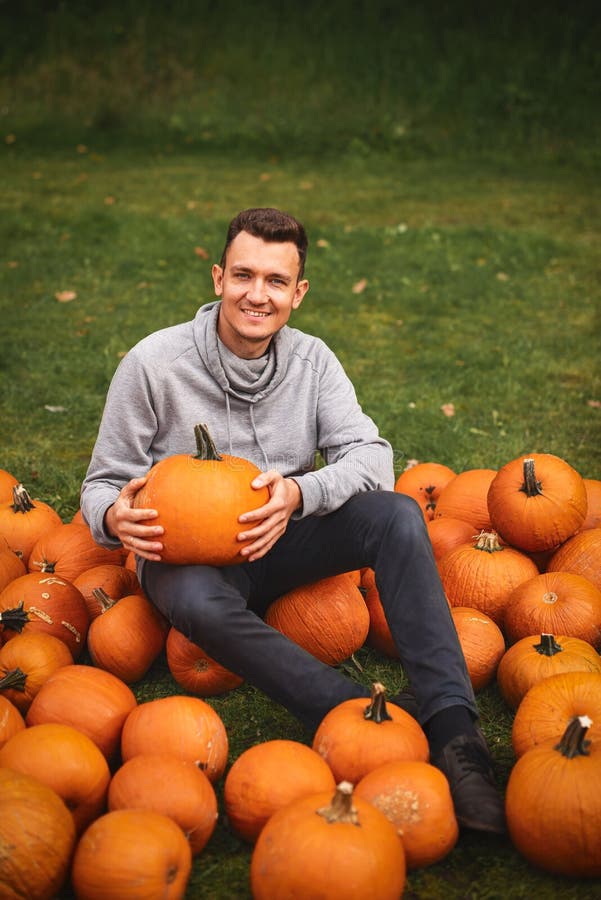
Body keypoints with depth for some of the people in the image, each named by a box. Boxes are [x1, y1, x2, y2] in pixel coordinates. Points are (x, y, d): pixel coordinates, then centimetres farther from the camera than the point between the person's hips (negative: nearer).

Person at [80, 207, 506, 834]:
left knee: (397, 515, -23)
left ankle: (452, 730, -30)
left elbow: (371, 454, -11)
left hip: (280, 542, 3)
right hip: (187, 556, -2)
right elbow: (103, 482, -6)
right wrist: (116, 519, -31)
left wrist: (300, 492, -31)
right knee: (199, 601, -39)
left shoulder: (311, 359, -3)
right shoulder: (154, 363, -12)